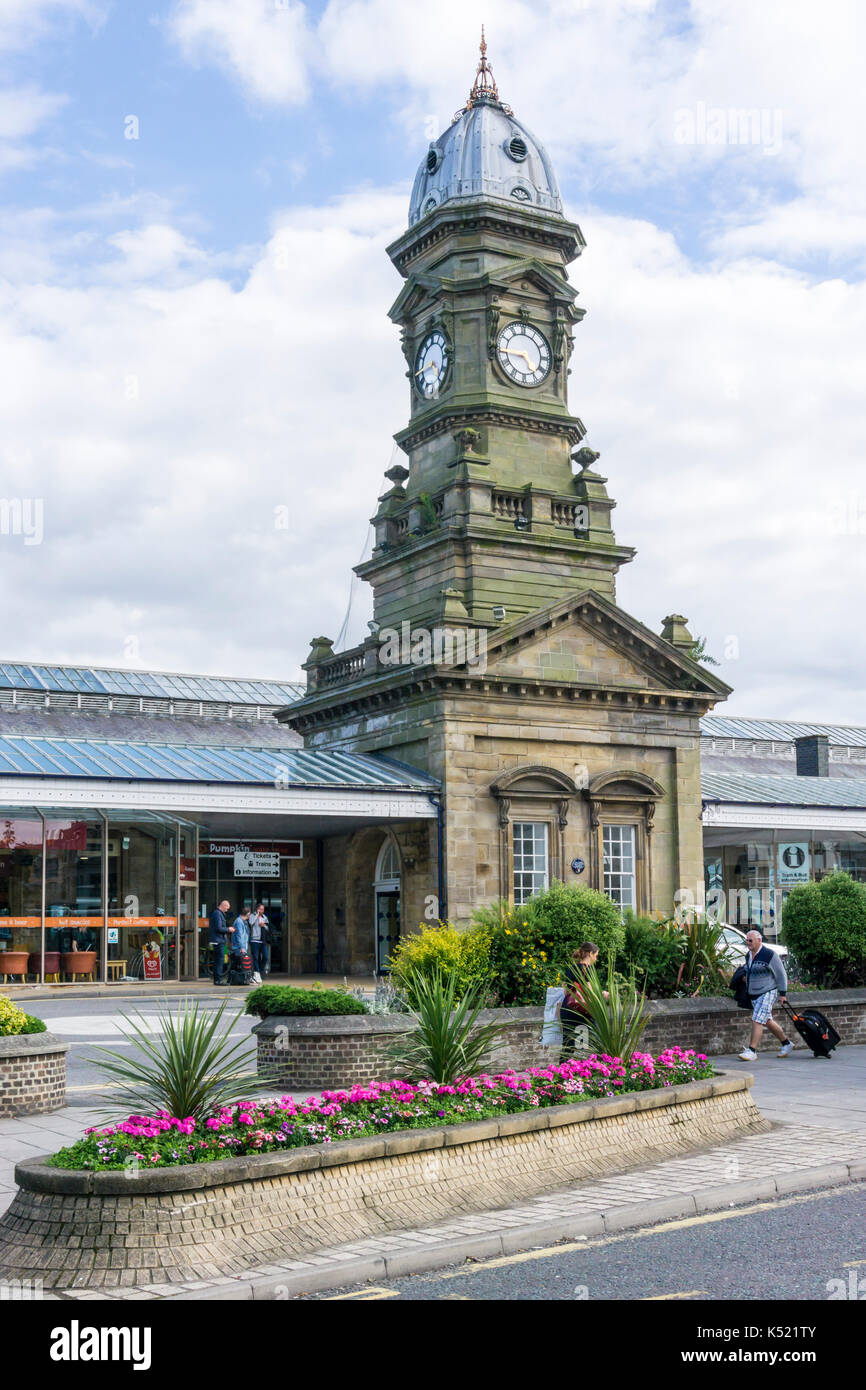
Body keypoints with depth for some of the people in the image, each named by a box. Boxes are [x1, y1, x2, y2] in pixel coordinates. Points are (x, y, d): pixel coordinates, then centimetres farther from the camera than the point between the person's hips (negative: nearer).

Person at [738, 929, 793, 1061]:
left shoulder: (770, 955, -13)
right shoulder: (749, 956, 10)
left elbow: (781, 975, -9)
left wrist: (783, 993, -9)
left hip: (767, 993, -8)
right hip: (754, 994, 8)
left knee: (757, 1021, -15)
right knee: (767, 1021, 14)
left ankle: (752, 1051, -14)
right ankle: (787, 1043, 30)